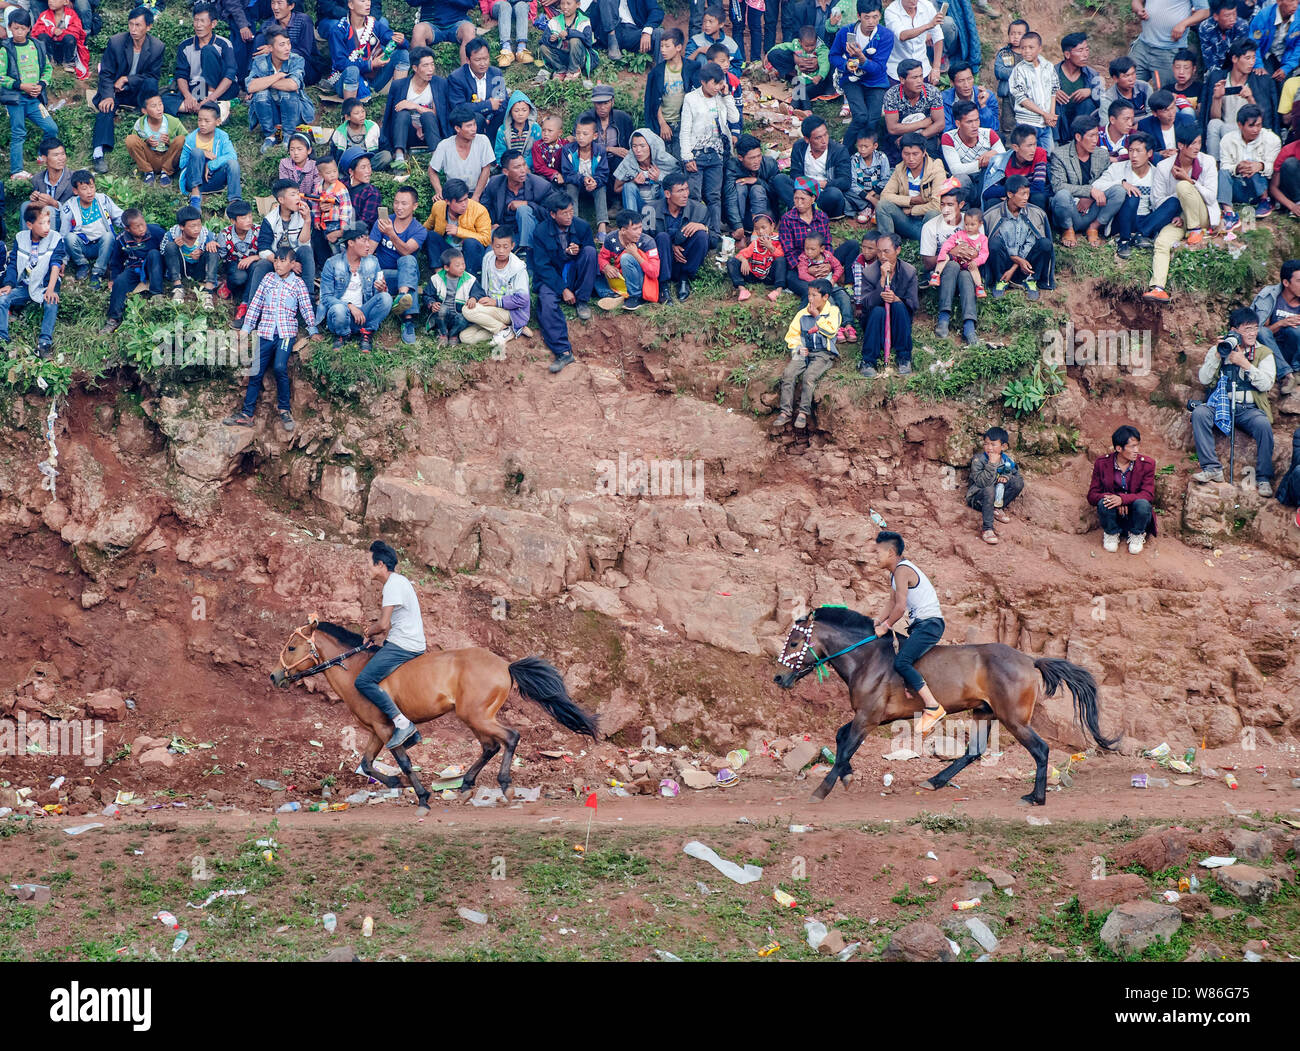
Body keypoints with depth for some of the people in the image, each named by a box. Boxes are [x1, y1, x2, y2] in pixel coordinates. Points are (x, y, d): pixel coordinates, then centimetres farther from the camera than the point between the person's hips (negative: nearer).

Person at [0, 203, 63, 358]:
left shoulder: (55, 239, -6)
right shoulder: (20, 238, 3)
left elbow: (56, 265, -15)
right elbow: (12, 264, 6)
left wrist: (50, 289, -27)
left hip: (45, 286, -3)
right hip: (24, 286, 3)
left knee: (51, 303, -34)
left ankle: (45, 341, -38)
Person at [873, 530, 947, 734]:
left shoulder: (902, 570, -14)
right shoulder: (899, 570, 18)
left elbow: (900, 607, -19)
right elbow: (894, 604, 25)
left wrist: (885, 626, -8)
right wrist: (877, 622, 18)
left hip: (928, 623, -11)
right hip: (920, 625, 11)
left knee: (901, 662, -24)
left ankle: (933, 707, -29)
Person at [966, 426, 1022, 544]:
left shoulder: (1007, 460, 0)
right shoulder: (978, 459, -15)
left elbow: (1019, 476, 7)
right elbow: (982, 482, -26)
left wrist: (1007, 477, -14)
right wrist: (992, 464, -32)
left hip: (997, 498, 5)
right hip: (977, 497, -5)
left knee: (1018, 482, -14)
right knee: (989, 490, -40)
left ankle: (997, 509, -6)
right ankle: (986, 529, -39)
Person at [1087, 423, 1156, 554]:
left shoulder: (1147, 464, -7)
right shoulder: (1102, 463, -5)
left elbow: (1148, 495, -16)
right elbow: (1092, 495, -6)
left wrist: (1122, 498, -33)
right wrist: (1112, 498, -28)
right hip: (1114, 517, 0)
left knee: (1143, 504, -33)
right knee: (1103, 503, -32)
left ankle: (1137, 535, -2)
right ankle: (1111, 534, -1)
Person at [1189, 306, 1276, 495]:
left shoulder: (1264, 353, 9)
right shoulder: (1218, 349, 12)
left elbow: (1266, 384, -6)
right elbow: (1203, 380, 4)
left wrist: (1244, 363, -14)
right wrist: (1217, 356, -8)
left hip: (1250, 408, -1)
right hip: (1221, 404, 1)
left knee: (1263, 424, -34)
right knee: (1199, 413, -29)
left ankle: (1264, 479, -21)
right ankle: (1212, 468, -26)